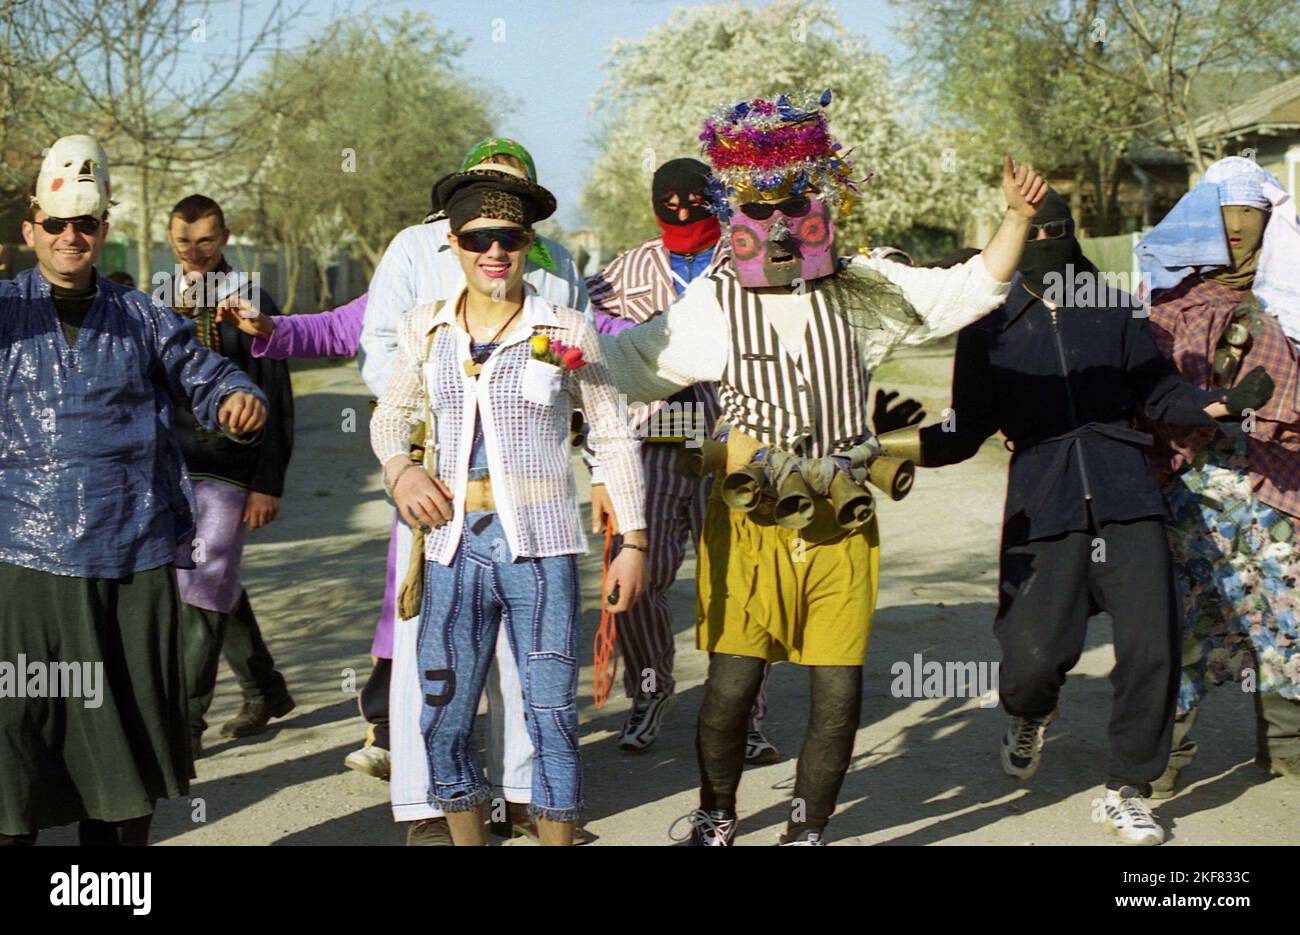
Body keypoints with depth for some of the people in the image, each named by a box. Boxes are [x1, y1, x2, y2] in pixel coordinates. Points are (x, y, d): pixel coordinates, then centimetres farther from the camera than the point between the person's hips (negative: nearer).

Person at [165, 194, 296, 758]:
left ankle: (186, 723, -8)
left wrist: (268, 484, -10)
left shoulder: (250, 304, -3)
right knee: (219, 587, 13)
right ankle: (265, 692, 29)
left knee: (204, 588, -10)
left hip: (228, 470, -5)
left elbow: (275, 402, -5)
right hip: (173, 470, 6)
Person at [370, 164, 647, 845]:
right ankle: (466, 839, 23)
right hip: (455, 547, 3)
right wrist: (399, 468, -2)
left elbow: (614, 439, 4)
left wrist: (633, 541, 1)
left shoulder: (567, 333, -2)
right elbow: (389, 416, 19)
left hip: (540, 551, -3)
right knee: (445, 721, 6)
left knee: (551, 718, -1)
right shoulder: (428, 329, 5)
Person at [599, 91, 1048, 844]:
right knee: (732, 683, -6)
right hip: (750, 525, -2)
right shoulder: (714, 305, 2)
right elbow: (629, 360, 2)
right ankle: (716, 822, 20)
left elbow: (975, 289, 9)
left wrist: (1017, 217, -3)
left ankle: (806, 832, 21)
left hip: (843, 528, 2)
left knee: (840, 692, 0)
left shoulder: (861, 291, 7)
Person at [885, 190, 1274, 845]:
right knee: (1032, 658, -11)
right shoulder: (987, 332, 13)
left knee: (1151, 648, -9)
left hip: (1126, 500, 1)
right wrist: (879, 443, 1)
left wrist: (1223, 404, -5)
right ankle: (1030, 717, 29)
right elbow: (966, 433, 14)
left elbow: (1161, 392, 14)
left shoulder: (1114, 312, 16)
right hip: (1044, 512, -1)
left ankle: (1126, 792, 11)